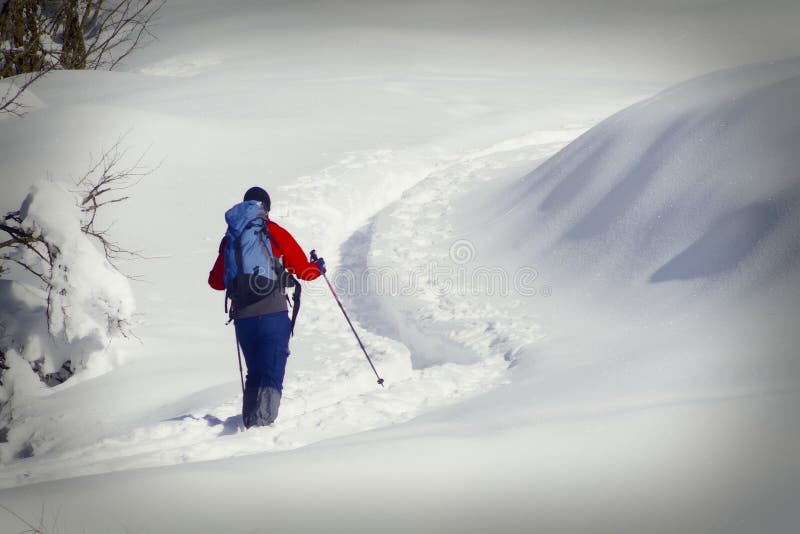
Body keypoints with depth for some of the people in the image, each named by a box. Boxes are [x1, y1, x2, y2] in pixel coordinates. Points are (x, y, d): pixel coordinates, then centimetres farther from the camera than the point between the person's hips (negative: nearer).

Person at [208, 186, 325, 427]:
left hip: (242, 317, 4)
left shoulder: (230, 238, 11)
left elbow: (216, 281, 17)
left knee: (254, 374, 19)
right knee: (272, 376, -7)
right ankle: (262, 424, -24)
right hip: (273, 315, -4)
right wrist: (318, 268, 26)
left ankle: (249, 423, 15)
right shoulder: (275, 233, 1)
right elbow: (302, 270, 4)